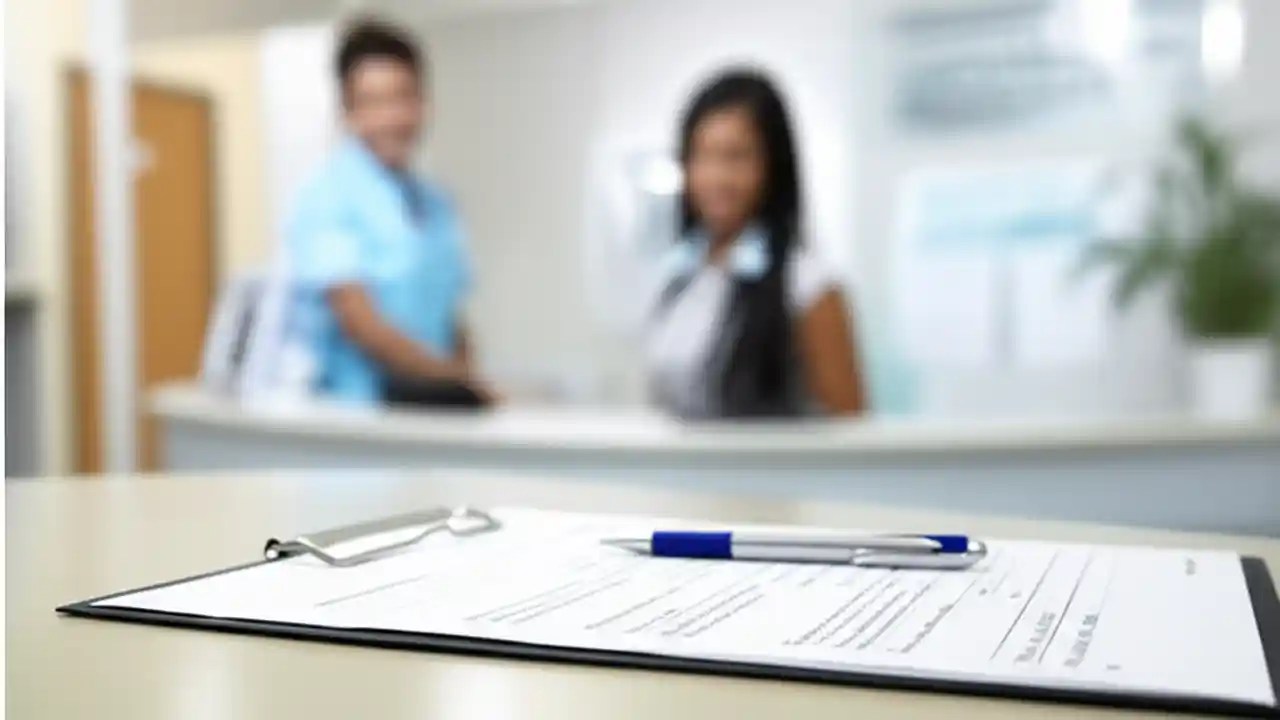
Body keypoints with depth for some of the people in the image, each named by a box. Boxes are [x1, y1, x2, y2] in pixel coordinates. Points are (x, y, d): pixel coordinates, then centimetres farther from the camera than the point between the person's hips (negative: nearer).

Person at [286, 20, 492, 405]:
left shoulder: (436, 204, 11)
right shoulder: (327, 199, -8)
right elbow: (361, 325, -14)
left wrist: (469, 388, -2)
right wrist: (455, 379, -11)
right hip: (355, 411, -6)